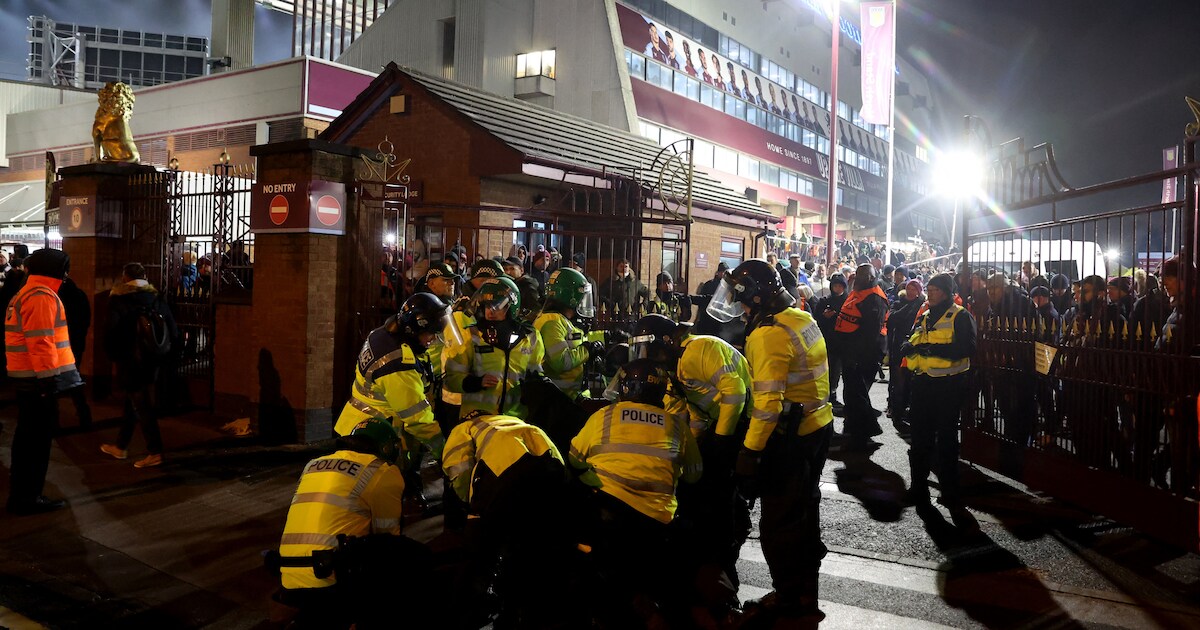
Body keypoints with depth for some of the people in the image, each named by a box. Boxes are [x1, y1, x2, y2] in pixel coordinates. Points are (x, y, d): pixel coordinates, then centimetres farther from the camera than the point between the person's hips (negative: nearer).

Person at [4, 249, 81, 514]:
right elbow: (41, 342, -21)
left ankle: (20, 493, 26)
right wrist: (48, 378, -21)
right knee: (39, 437, -3)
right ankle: (28, 497, 3)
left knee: (28, 435, 17)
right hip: (40, 377, -10)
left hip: (26, 376, 10)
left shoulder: (25, 293, 19)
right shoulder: (43, 297, -15)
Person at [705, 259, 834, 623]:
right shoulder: (802, 318, 7)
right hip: (819, 425, 10)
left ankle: (788, 599, 15)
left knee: (778, 520, 3)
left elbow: (768, 401, -28)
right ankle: (806, 589, 42)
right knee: (804, 507, 24)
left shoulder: (769, 334, -23)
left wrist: (750, 451, -25)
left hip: (791, 436, -10)